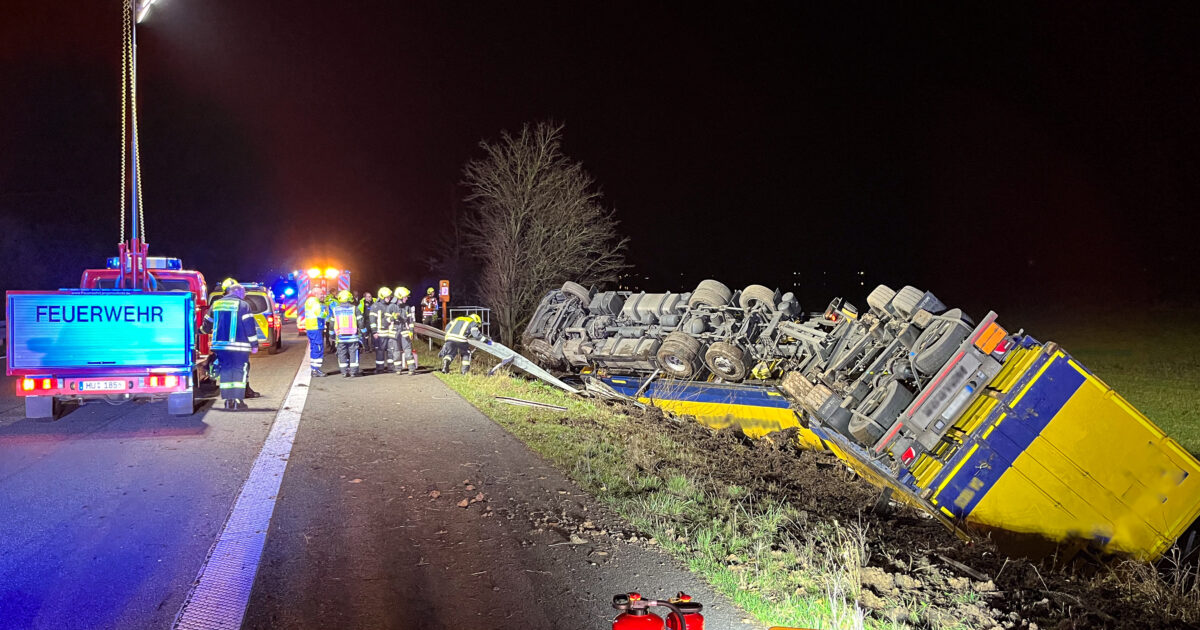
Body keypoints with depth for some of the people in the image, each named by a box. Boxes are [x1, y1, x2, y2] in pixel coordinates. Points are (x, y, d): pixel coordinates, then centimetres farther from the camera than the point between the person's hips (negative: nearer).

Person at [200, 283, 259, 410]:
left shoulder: (216, 304, 13)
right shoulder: (243, 305, -3)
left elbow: (207, 324, 25)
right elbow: (250, 326, -7)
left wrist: (202, 330, 46)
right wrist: (254, 344, -2)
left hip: (220, 345, 5)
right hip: (239, 346, -5)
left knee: (225, 371, 10)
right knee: (239, 371, -1)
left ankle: (228, 400, 9)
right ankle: (238, 401, -5)